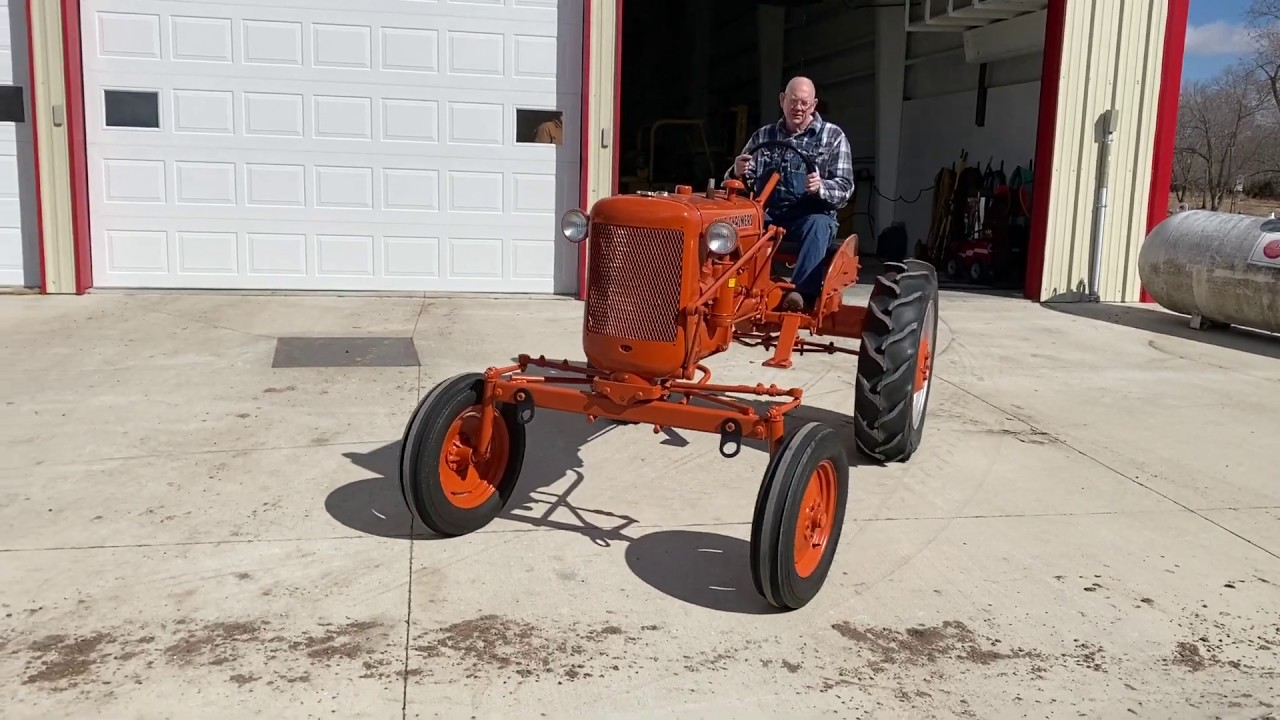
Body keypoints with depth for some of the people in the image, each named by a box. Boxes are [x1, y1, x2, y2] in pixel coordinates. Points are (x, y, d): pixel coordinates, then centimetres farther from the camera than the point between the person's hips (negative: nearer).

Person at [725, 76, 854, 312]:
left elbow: (844, 188, -2)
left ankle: (803, 292, -49)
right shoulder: (762, 136, 13)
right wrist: (738, 173, -13)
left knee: (818, 226, -38)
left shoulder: (833, 136, 5)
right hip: (768, 215, 2)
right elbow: (741, 181, 12)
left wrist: (820, 187, -26)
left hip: (811, 217, -2)